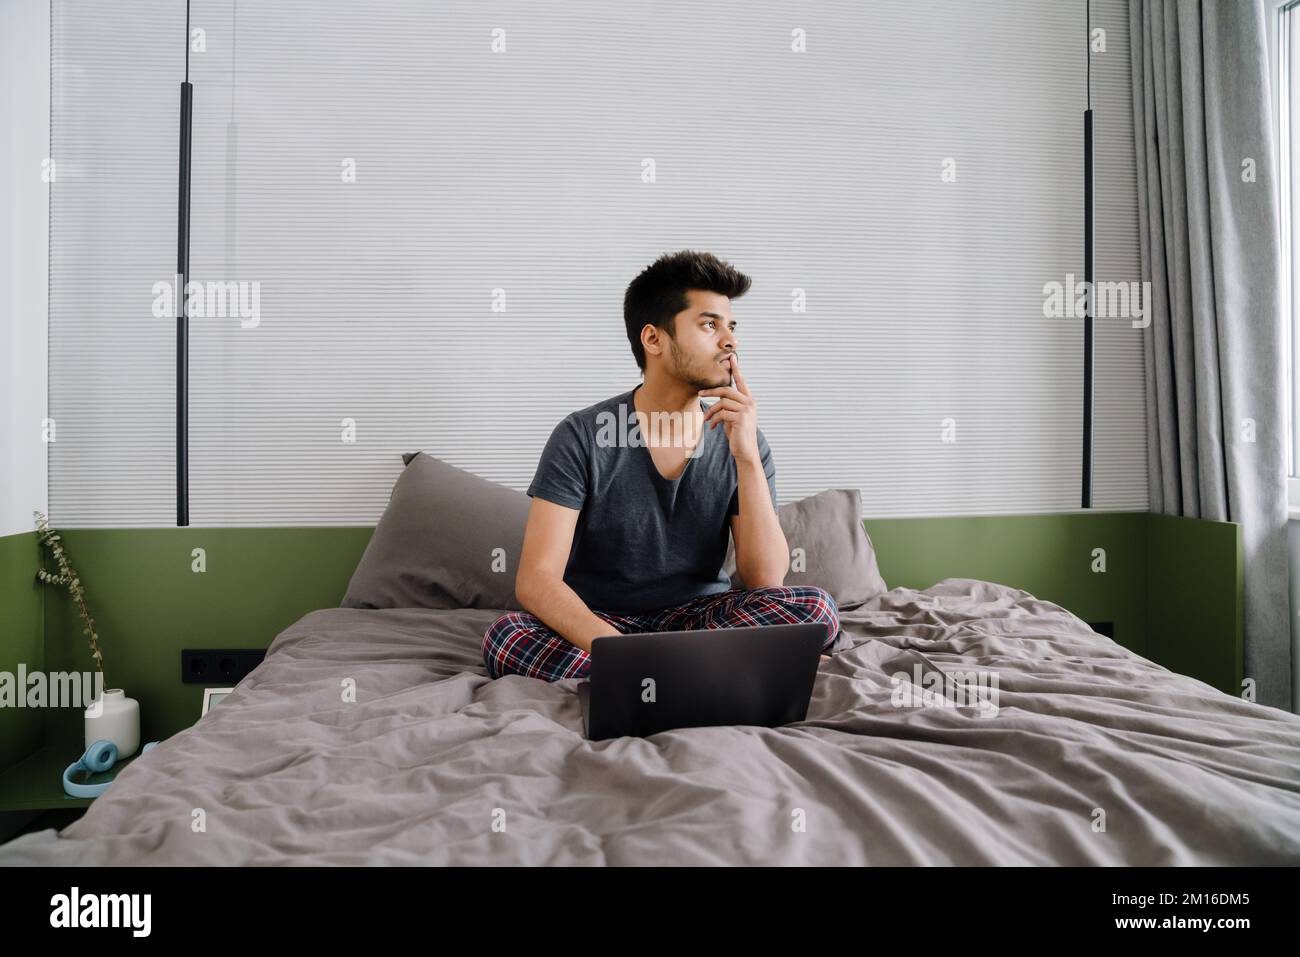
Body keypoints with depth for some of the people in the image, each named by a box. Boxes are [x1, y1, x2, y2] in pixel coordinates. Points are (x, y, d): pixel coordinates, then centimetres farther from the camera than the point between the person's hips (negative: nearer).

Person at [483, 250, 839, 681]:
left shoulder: (740, 439, -3)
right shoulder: (581, 437, -12)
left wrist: (747, 457, -21)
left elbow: (767, 579, -12)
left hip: (699, 616, 2)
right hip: (601, 623, -1)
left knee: (816, 607, -24)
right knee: (506, 637, -32)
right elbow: (535, 580, -19)